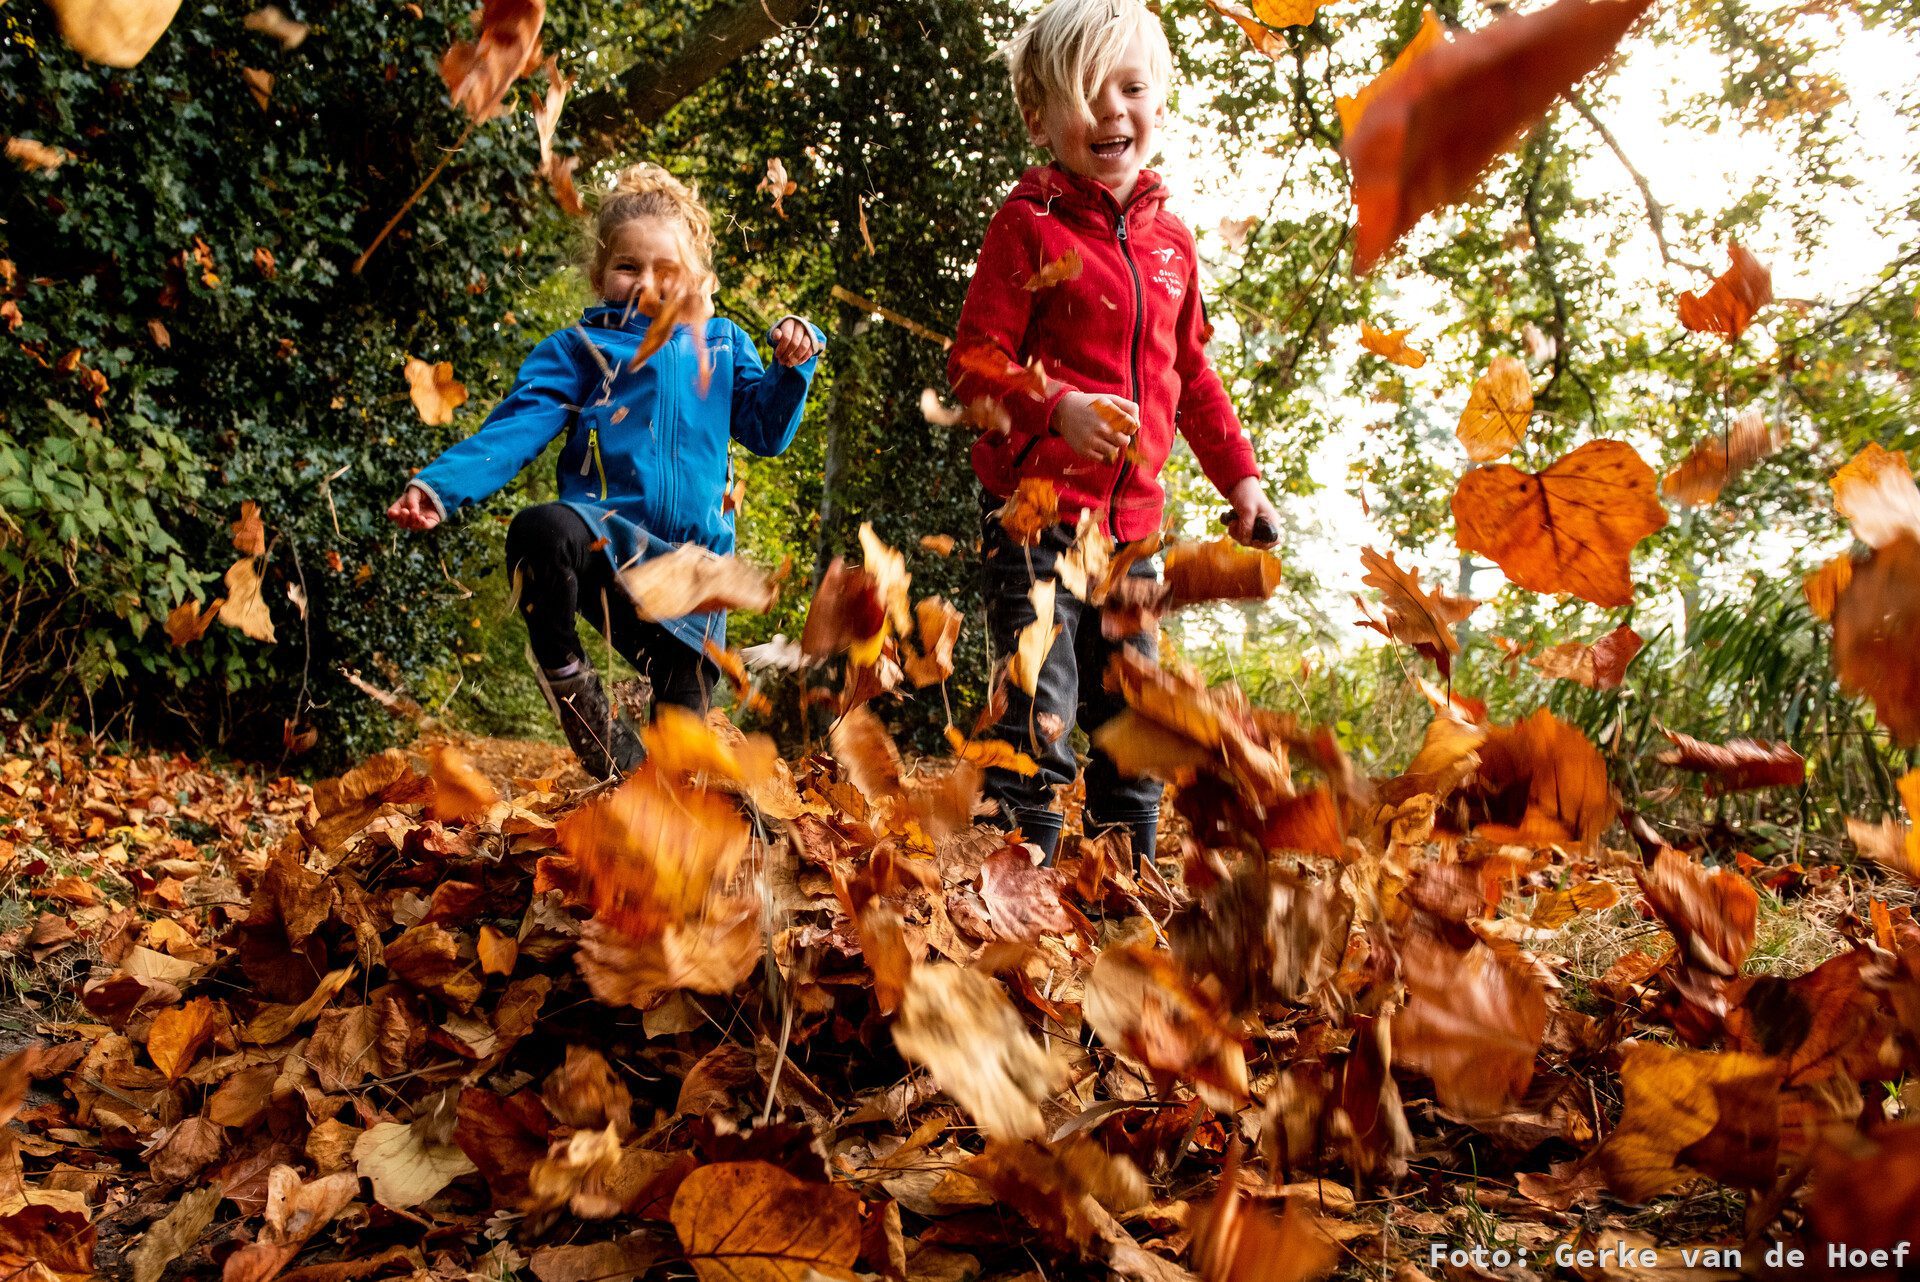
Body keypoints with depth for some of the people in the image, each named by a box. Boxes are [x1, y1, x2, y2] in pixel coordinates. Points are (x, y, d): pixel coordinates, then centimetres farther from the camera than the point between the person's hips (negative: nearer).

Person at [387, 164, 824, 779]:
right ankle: (566, 676, -14)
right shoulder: (578, 350, 6)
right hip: (607, 537, -2)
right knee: (540, 529, -38)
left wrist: (791, 366, -1)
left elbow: (766, 431, 17)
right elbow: (515, 428, -5)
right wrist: (441, 485, -20)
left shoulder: (722, 344, 15)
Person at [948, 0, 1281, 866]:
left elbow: (1191, 374, 22)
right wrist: (1057, 407, -26)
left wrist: (1238, 475, 16)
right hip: (1035, 510, -6)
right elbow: (973, 362, -10)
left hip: (1132, 519, 6)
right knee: (1042, 725, -10)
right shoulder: (1029, 225, -5)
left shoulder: (1169, 239, 13)